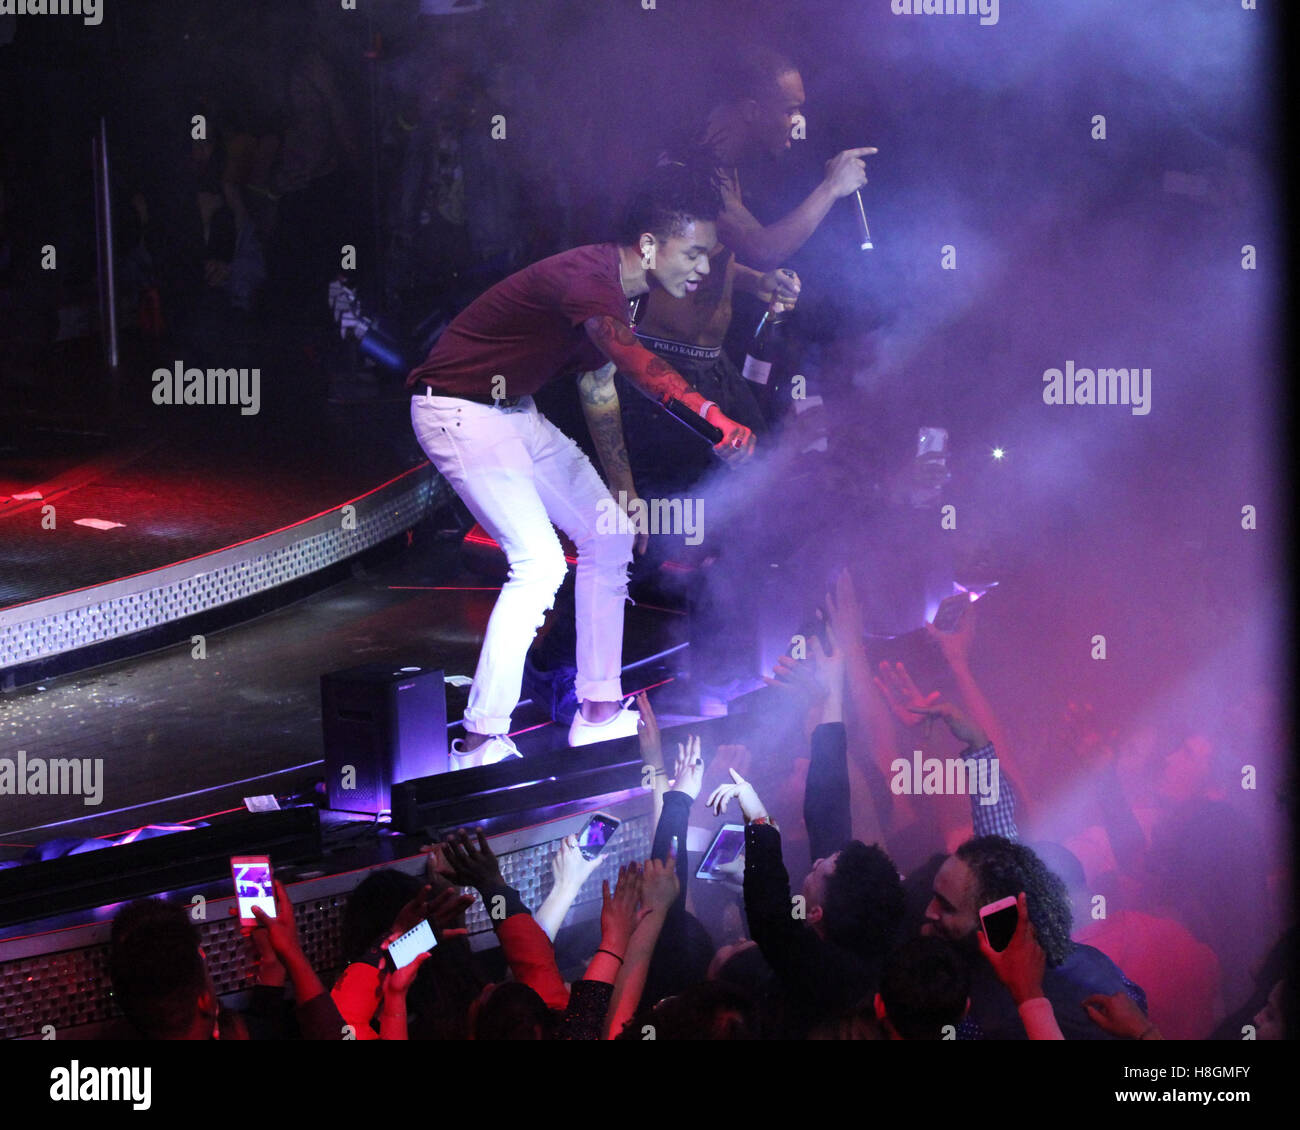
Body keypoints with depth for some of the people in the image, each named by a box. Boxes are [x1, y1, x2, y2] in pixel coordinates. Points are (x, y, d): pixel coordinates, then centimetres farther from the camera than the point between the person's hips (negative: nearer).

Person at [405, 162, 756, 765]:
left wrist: (625, 493, 22)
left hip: (513, 412, 11)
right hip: (458, 411, -11)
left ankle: (599, 712, 17)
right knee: (539, 563, -20)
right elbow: (633, 358, -49)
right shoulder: (588, 279, -28)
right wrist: (712, 415, -64)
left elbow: (598, 389, 19)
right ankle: (480, 745, -17)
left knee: (608, 536, 11)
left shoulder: (613, 288, 5)